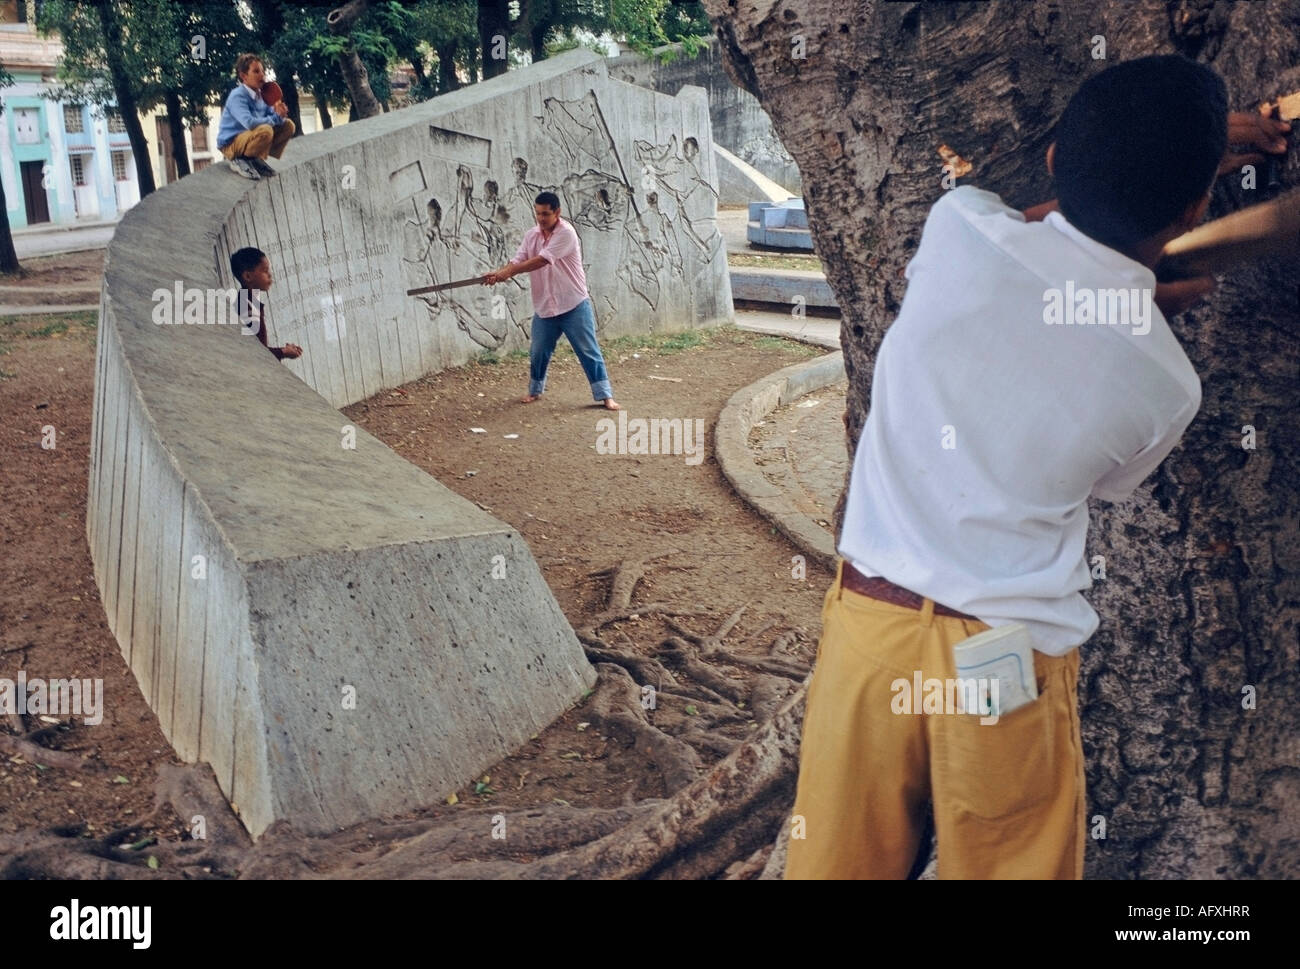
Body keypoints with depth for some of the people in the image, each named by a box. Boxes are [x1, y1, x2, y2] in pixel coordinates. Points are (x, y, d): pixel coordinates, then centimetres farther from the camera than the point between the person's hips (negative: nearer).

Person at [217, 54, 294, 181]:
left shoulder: (261, 94, 3)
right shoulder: (237, 96, -22)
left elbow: (272, 115, 4)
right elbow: (249, 123, -36)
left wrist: (280, 113, -21)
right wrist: (276, 117, -28)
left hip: (250, 139, 9)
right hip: (231, 144, -9)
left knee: (288, 125, 2)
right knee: (265, 131, -35)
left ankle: (257, 160, 4)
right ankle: (240, 160, -11)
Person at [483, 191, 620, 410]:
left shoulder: (566, 232, -18)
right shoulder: (531, 235, 5)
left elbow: (542, 260, -25)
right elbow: (518, 260, -2)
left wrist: (509, 272, -25)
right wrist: (498, 273, -23)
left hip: (573, 305, -6)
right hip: (544, 307, 6)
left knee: (588, 351, -2)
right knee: (538, 352, 13)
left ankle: (605, 395, 3)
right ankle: (535, 390, 34)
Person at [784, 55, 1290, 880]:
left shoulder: (959, 228, -9)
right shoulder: (1167, 382, -9)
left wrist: (1175, 148, 25)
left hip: (869, 619, 2)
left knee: (838, 862, 14)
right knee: (1006, 864, 17)